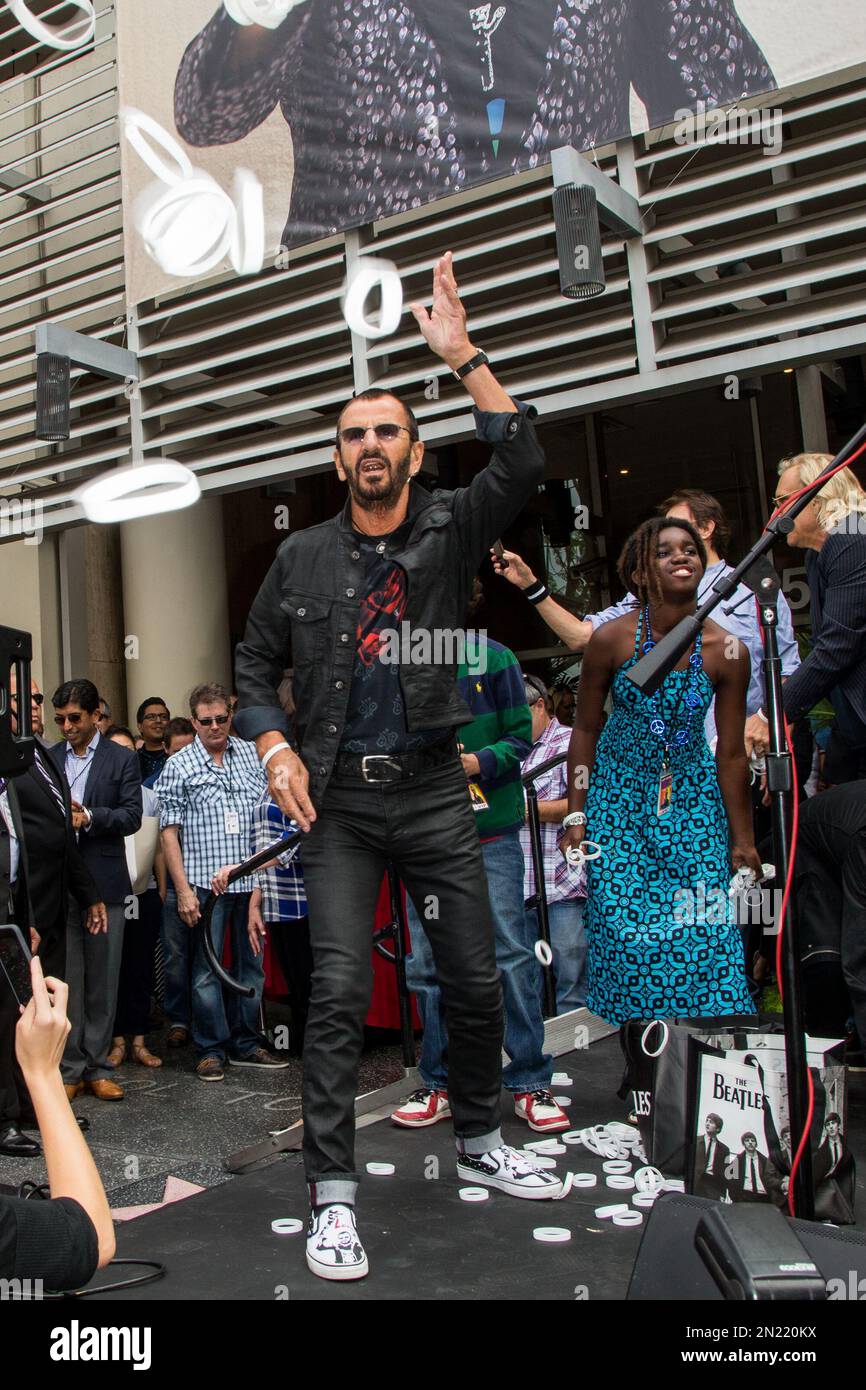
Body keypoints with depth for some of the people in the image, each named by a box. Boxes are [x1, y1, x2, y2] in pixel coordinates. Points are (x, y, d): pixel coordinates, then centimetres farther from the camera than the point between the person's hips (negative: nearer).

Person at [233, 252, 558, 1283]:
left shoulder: (450, 530, 4)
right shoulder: (303, 558, 6)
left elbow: (523, 465, -14)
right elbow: (255, 666, 12)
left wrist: (463, 357, -18)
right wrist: (274, 748, -4)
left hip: (434, 791, 1)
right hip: (337, 800, -1)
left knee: (476, 981, 9)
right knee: (339, 988, -7)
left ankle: (478, 1141, 32)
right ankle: (332, 1194, 5)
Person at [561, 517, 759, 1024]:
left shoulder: (727, 651, -11)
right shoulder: (610, 640, -13)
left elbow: (731, 754, -3)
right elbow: (585, 730, -3)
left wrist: (742, 838, 2)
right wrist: (576, 816, -4)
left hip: (693, 796, 1)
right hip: (619, 793, -1)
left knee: (706, 928, -5)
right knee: (625, 923, -5)